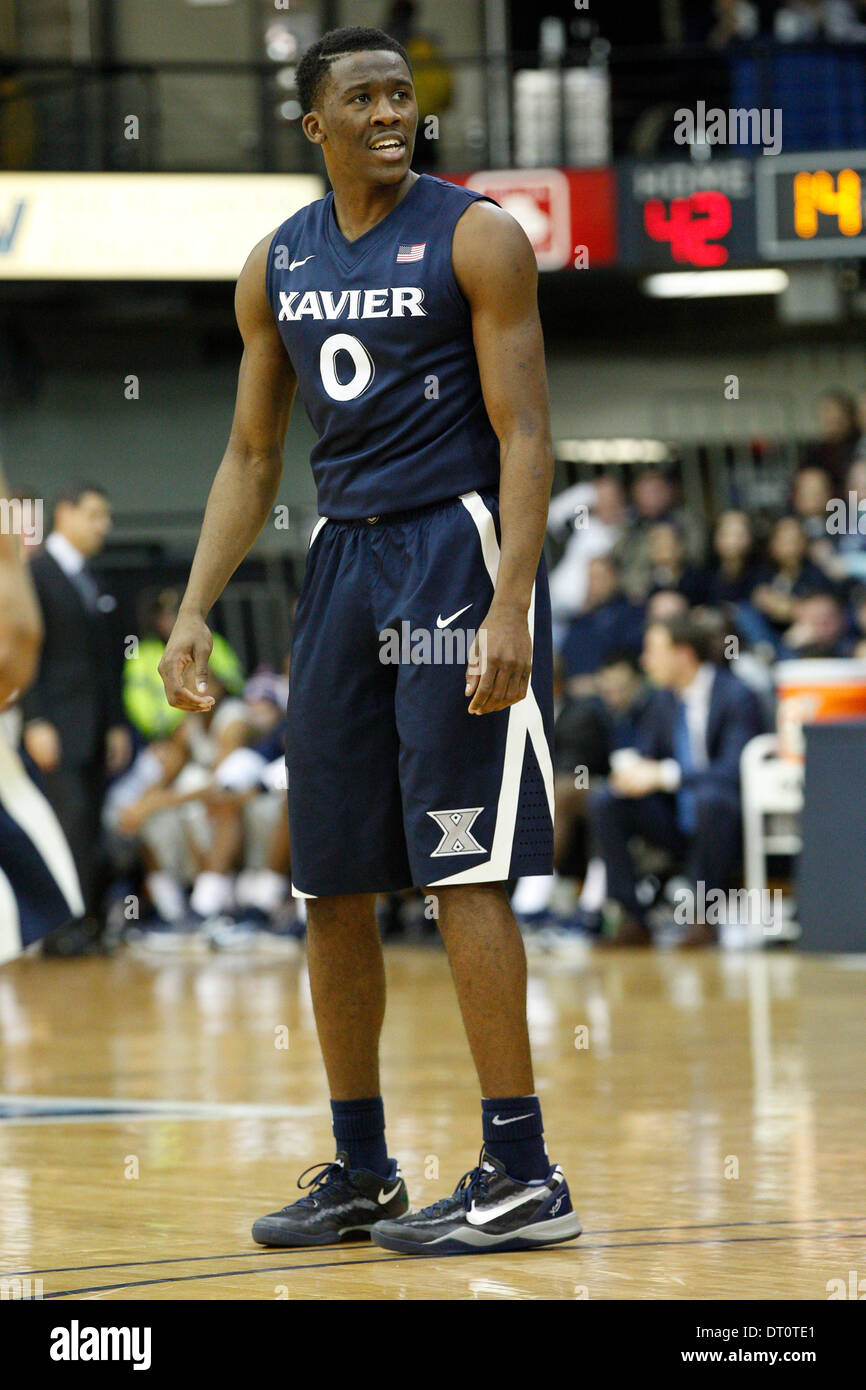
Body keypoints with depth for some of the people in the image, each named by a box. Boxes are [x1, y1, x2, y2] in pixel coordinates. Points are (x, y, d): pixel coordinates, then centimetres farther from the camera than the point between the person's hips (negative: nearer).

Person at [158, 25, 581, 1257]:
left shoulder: (476, 238, -7)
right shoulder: (277, 266, 10)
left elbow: (525, 436, -11)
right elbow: (252, 456, 16)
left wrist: (510, 610, -21)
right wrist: (195, 612, 6)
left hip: (457, 553, -6)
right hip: (342, 558, 6)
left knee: (460, 869, -11)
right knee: (331, 881, 8)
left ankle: (523, 1177, -8)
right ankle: (361, 1174, 18)